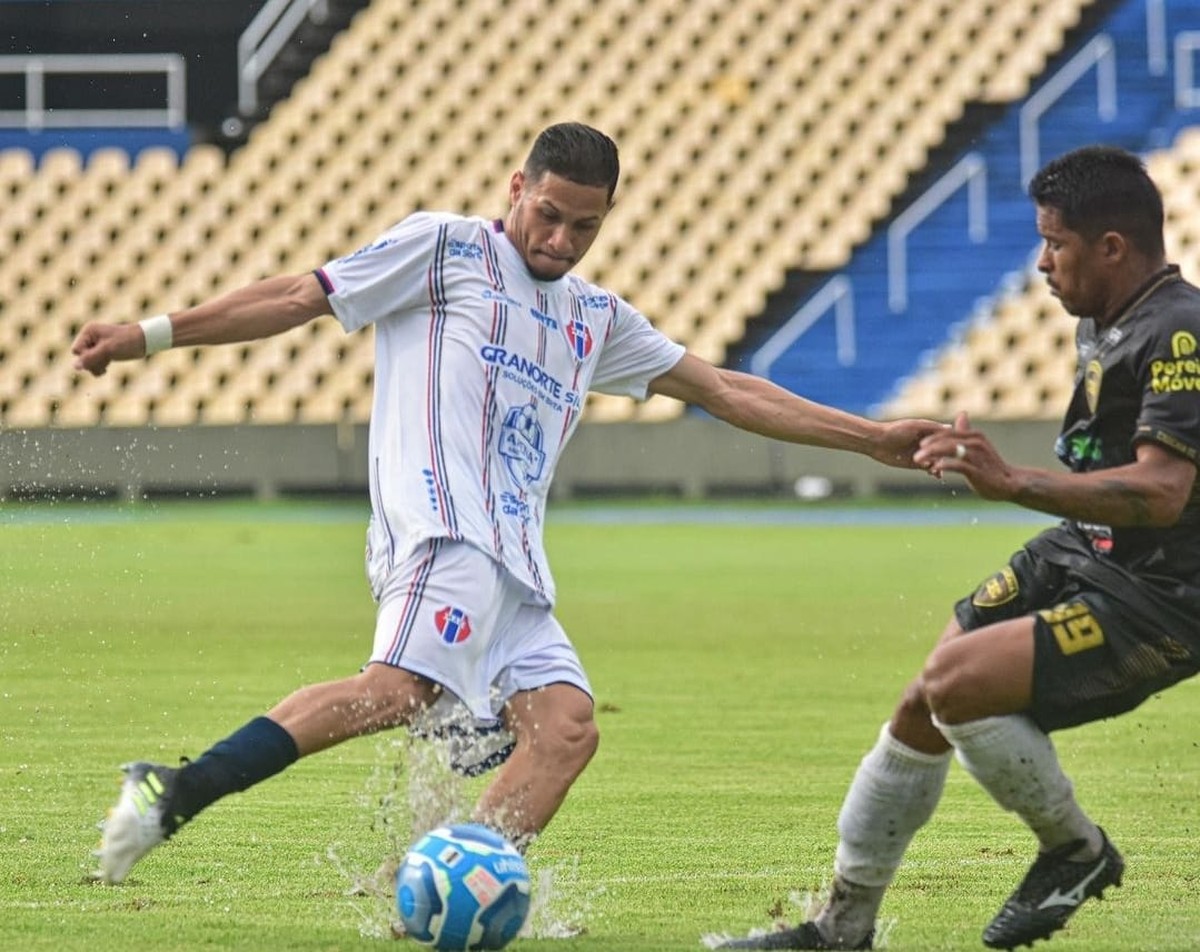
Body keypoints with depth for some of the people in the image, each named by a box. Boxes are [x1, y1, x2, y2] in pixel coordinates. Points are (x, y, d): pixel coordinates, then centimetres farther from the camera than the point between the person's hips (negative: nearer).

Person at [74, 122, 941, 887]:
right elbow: (302, 297, 7)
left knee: (567, 727, -12)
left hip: (515, 565, 8)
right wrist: (150, 336, 1)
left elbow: (724, 392, 33)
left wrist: (871, 438, 30)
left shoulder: (596, 319, 28)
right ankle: (175, 796, -35)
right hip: (443, 530, -8)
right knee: (402, 689, -30)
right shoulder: (443, 248, 10)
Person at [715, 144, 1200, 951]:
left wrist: (1012, 484, -37)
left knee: (958, 680, -25)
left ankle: (1077, 851, -2)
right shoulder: (1104, 323, 7)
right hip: (1080, 556, 10)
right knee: (922, 714, 9)